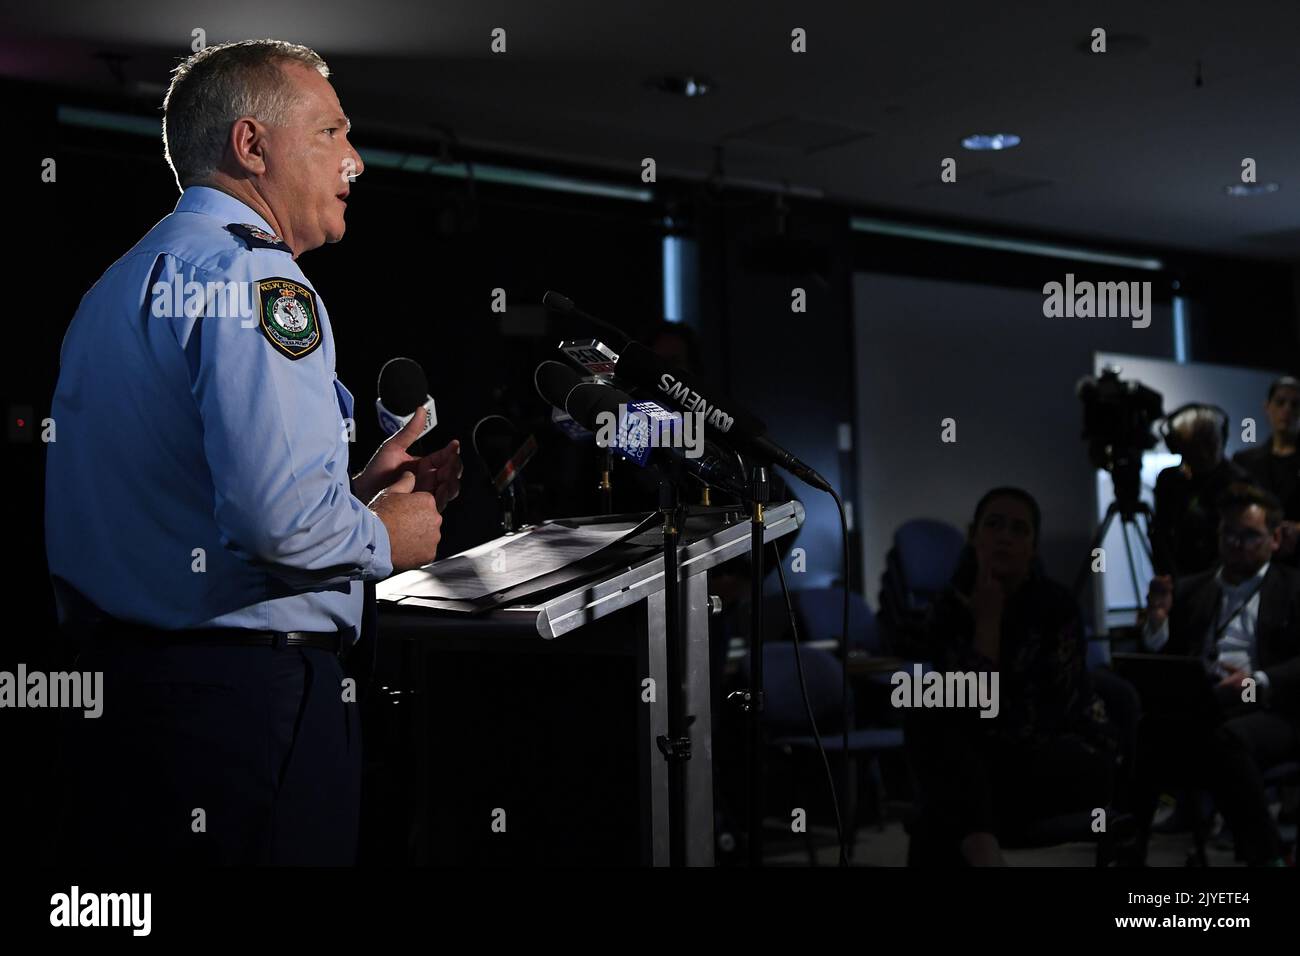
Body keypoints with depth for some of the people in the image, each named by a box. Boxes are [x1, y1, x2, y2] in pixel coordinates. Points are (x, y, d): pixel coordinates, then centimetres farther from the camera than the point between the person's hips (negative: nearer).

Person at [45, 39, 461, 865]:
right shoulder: (253, 273, -14)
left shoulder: (122, 281, 17)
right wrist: (383, 537, -7)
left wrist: (353, 491, 16)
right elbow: (276, 513, -27)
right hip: (246, 698, -9)